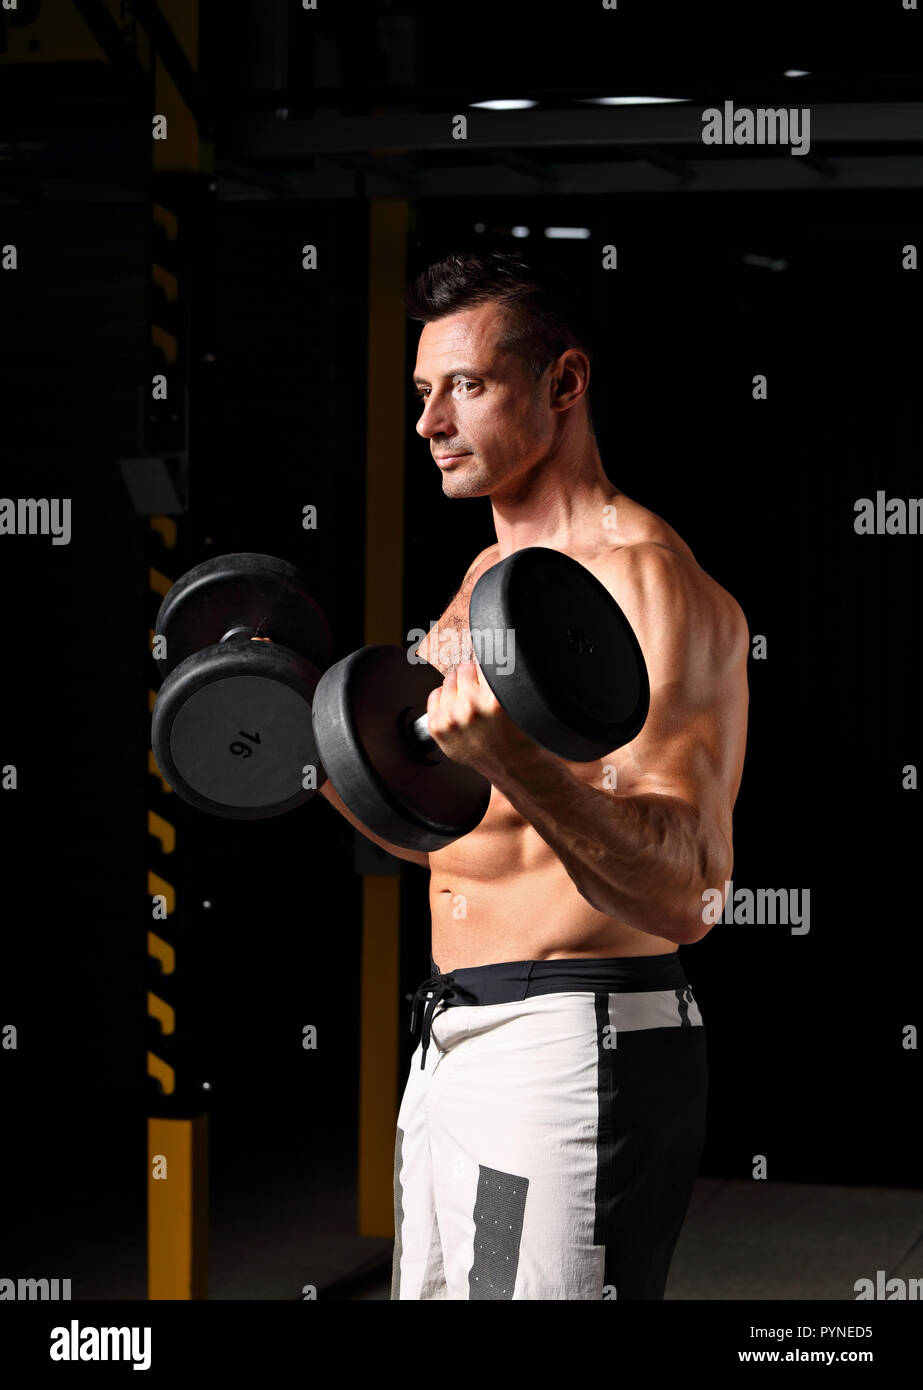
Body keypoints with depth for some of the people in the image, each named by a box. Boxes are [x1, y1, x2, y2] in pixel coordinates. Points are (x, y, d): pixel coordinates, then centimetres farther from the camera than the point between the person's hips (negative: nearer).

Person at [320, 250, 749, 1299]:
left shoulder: (646, 582, -14)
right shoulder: (489, 579, 15)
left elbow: (681, 895, -24)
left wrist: (518, 762, -38)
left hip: (575, 1055, -9)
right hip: (451, 1048, 9)